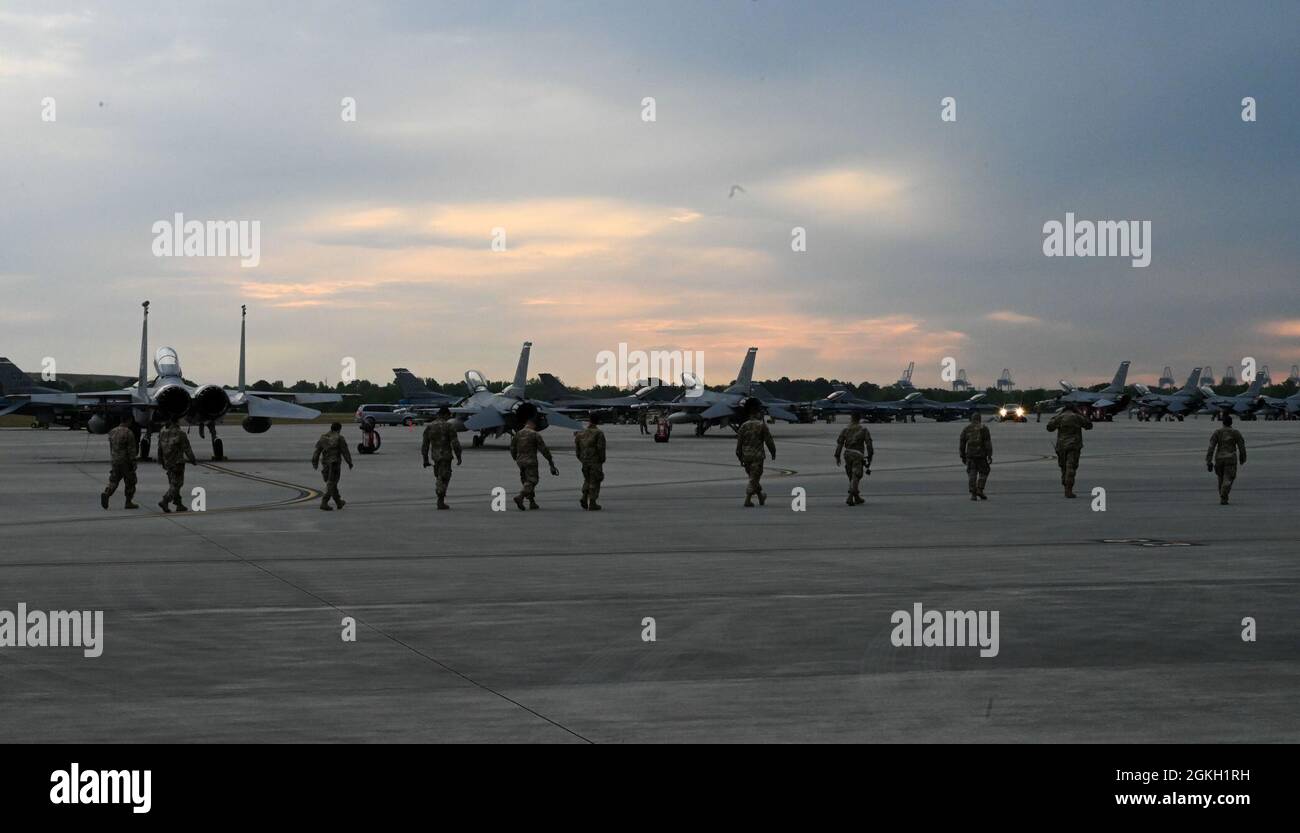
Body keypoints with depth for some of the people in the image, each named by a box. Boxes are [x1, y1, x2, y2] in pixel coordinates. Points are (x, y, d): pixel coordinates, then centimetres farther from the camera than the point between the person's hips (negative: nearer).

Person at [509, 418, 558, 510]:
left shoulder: (517, 434, 7)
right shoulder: (535, 435, -8)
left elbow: (512, 449, 10)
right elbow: (543, 449, -7)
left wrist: (516, 459, 26)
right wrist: (550, 460, 3)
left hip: (520, 461, 6)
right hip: (531, 461, -6)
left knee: (526, 481, 14)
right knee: (531, 481, -4)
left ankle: (532, 503, 14)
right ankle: (520, 497, -25)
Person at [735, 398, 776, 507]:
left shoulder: (744, 426, 1)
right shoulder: (762, 425, -10)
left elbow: (739, 442, 2)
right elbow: (769, 440, -7)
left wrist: (740, 458, 10)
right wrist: (773, 452, 9)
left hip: (746, 456, 5)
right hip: (757, 456, -5)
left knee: (754, 477, 19)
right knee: (754, 479, -1)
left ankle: (761, 497, 33)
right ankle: (748, 500, -11)